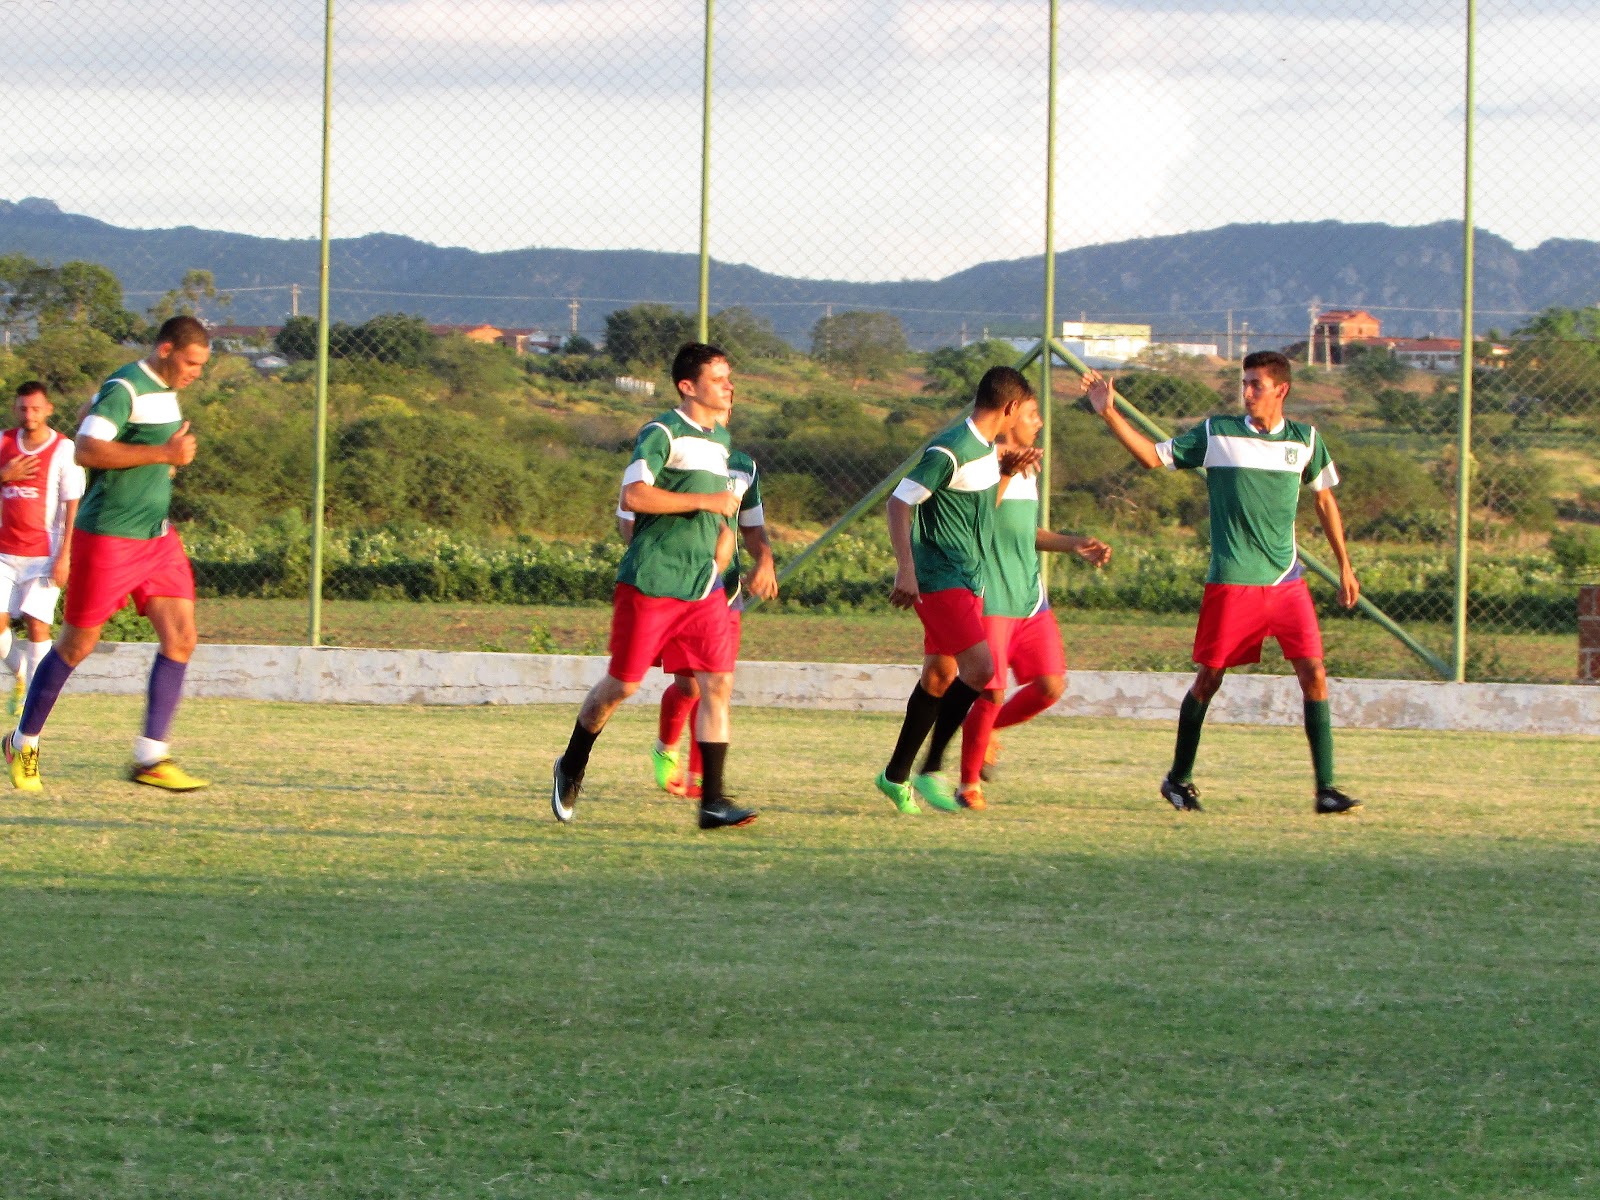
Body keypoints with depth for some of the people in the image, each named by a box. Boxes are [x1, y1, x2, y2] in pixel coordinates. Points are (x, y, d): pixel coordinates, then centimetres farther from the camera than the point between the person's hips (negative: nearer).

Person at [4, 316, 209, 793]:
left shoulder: (165, 393, 13)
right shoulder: (124, 389, -16)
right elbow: (87, 450, -27)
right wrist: (163, 454, -27)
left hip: (157, 536, 8)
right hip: (107, 537, -8)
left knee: (180, 637, -4)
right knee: (77, 644, 2)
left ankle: (151, 757, -2)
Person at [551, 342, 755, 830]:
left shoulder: (720, 438, 17)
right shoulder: (662, 433, -10)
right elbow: (633, 496, -23)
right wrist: (705, 501, -21)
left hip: (703, 585, 7)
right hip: (650, 583, -7)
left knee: (718, 684, -7)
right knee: (621, 684, 2)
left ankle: (712, 802, -8)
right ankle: (571, 768, 27)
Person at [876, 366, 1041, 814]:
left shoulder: (987, 448, 11)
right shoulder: (950, 451, -18)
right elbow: (899, 502, -18)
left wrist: (1007, 472, 10)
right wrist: (905, 571, -25)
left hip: (968, 578, 10)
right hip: (939, 579, -10)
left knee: (940, 675, 14)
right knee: (980, 668, -19)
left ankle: (897, 775, 25)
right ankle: (931, 772, -13)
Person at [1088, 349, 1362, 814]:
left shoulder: (1305, 440, 6)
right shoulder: (1216, 433, -1)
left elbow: (1324, 501, 17)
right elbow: (1153, 456, 2)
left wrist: (1345, 567, 18)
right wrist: (1109, 413, -8)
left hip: (1287, 580, 2)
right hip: (1231, 583, -2)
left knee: (1313, 672, -8)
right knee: (1209, 676, 3)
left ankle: (1326, 789, -5)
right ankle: (1179, 779, 21)